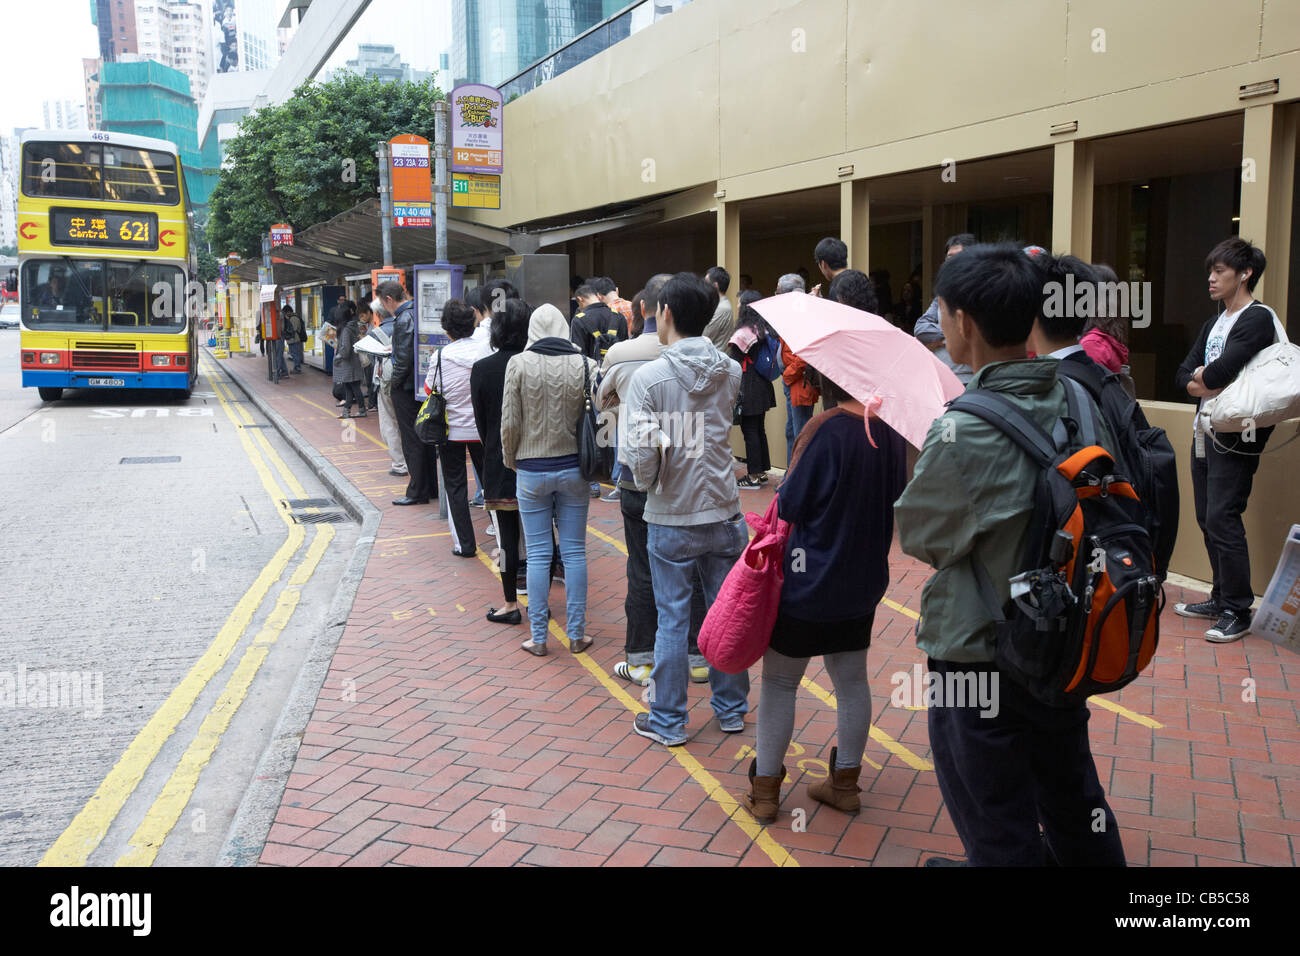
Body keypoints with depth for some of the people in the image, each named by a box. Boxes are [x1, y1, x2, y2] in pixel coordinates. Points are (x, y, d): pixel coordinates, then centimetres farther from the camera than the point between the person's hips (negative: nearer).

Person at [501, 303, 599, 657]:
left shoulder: (518, 364, -7)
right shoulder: (584, 364, -5)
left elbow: (509, 422, -6)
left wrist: (510, 460, 10)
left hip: (531, 472, -1)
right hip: (573, 469, 1)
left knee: (538, 554, 6)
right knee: (574, 552, 9)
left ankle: (538, 637, 13)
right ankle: (576, 634, 15)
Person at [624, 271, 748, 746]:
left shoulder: (649, 377, -15)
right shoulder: (730, 372, 0)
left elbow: (642, 450, -19)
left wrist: (646, 482, 2)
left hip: (671, 519, -4)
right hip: (725, 513, 4)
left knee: (672, 619, 7)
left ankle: (668, 721, 19)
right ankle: (731, 710, 29)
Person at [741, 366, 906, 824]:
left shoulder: (826, 430, -23)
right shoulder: (891, 430, -4)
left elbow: (790, 505, -15)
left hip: (809, 580, -6)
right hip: (864, 579, 6)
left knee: (780, 683, 9)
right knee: (851, 682, 18)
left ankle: (764, 790, 19)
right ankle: (845, 784, 31)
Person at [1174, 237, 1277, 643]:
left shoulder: (1258, 318, -10)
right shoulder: (1214, 324, 18)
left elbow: (1219, 371, -23)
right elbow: (1184, 374, 10)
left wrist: (1204, 375, -2)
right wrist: (1207, 385, -10)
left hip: (1234, 438, -9)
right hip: (1206, 433, 9)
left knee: (1223, 519, -10)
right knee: (1208, 519, 12)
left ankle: (1238, 612, -2)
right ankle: (1221, 599, 23)